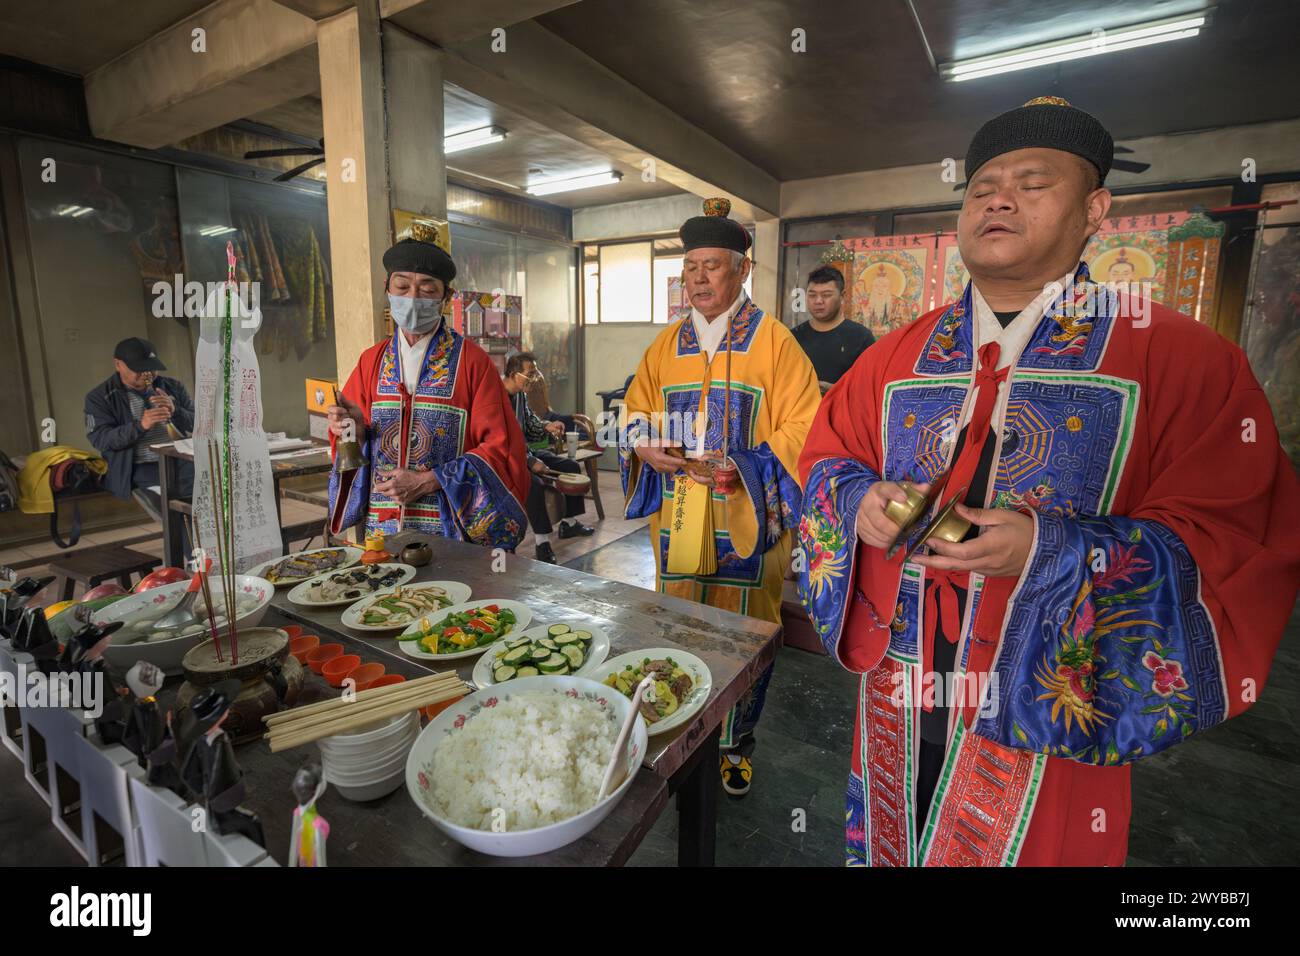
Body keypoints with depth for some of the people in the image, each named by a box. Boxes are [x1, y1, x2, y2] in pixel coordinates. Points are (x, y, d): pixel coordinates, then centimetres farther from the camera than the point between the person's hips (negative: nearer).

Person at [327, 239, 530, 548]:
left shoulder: (472, 361, -5)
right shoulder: (371, 361, 7)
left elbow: (500, 448, -10)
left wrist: (429, 481, -16)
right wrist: (355, 430, -11)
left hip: (452, 527, -3)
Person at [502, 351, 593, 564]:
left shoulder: (521, 394, 6)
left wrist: (546, 427, -1)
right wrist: (530, 461, -25)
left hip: (524, 450, 10)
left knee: (571, 467, 7)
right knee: (534, 484, -35)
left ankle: (569, 523, 18)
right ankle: (542, 542, -22)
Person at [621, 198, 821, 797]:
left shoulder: (774, 342, -2)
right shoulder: (666, 345, 11)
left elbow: (801, 430, -8)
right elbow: (635, 413, 15)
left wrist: (735, 463, -20)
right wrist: (646, 446, -8)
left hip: (745, 518, -3)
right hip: (678, 518, 4)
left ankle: (737, 742, 29)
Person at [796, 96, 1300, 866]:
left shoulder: (1179, 356, -7)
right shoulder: (898, 357, 5)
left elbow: (1237, 538, -11)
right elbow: (826, 456, 11)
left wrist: (1051, 550, -25)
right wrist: (860, 501, -11)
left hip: (1051, 703, -3)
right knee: (891, 845, 23)